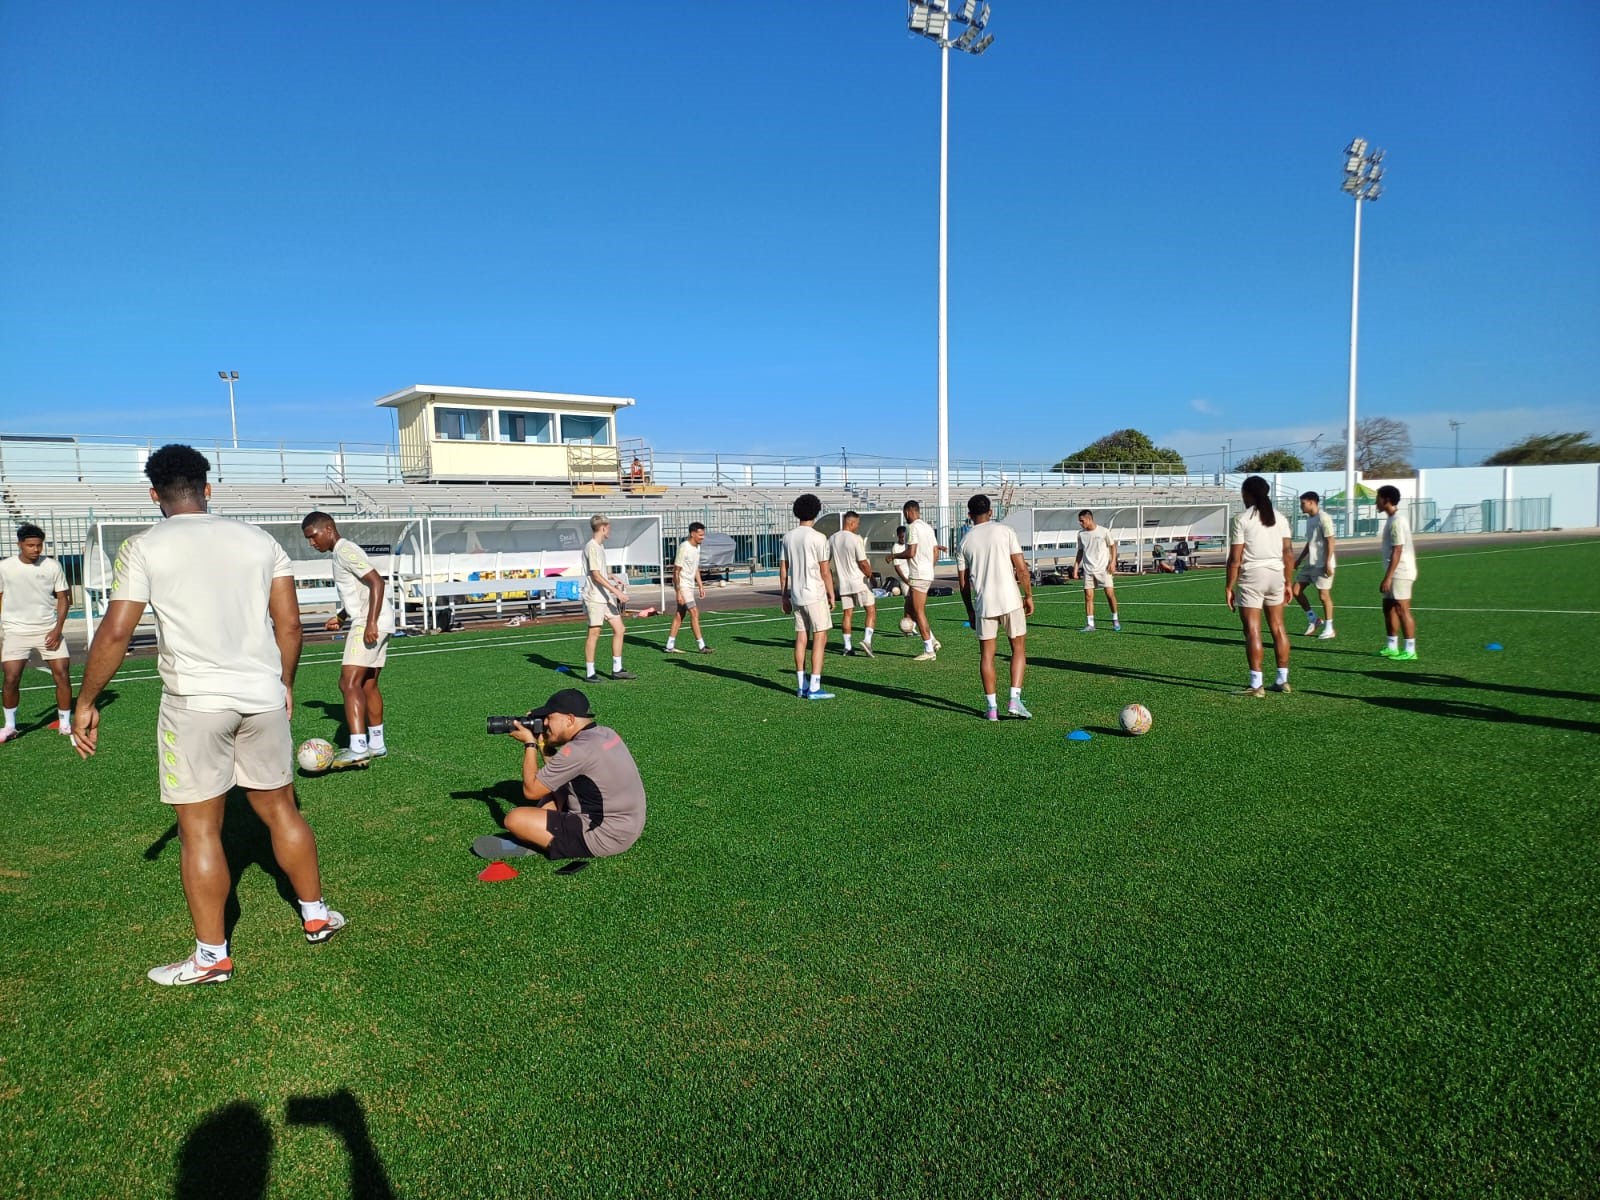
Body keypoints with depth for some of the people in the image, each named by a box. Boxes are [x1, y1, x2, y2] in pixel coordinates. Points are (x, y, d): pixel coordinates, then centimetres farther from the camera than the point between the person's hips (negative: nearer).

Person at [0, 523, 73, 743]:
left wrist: (58, 629, -7)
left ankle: (65, 723, 6)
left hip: (49, 630, 1)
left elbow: (63, 598, 4)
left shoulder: (52, 566, 0)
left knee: (62, 674, -6)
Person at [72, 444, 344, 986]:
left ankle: (211, 956, 13)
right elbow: (289, 625, 7)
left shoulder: (144, 548, -2)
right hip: (263, 696, 4)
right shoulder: (260, 541, 7)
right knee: (280, 808, 16)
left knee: (199, 827, 5)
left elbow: (115, 632, -6)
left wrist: (86, 703, 4)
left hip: (194, 702, -3)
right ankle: (316, 915, 28)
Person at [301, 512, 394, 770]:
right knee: (368, 685, 15)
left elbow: (377, 582, -19)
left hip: (371, 624, -10)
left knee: (349, 683, -15)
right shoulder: (342, 552, 22)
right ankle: (376, 744, 22)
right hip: (376, 623, 10)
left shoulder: (345, 551, -10)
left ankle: (358, 750, -21)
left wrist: (371, 623, -25)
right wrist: (341, 617, 28)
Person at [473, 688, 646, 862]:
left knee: (515, 819, -13)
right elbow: (559, 773, 19)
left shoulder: (578, 750, -22)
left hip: (606, 838, -10)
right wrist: (542, 743, 8)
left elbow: (531, 791, -11)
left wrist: (529, 743, -2)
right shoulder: (605, 734, 6)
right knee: (553, 785, 25)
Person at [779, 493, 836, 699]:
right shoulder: (818, 538, -10)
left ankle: (801, 686, 15)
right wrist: (831, 595, 1)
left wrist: (785, 596, 16)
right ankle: (814, 688, -7)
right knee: (820, 638, -2)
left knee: (801, 637, 11)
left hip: (796, 595, 6)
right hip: (815, 594, -6)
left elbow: (783, 570, 9)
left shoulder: (788, 537, 6)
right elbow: (825, 571, -9)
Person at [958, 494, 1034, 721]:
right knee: (1019, 648, 12)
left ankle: (992, 707, 8)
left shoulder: (966, 540, 7)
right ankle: (1014, 700, 0)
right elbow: (1022, 568, -5)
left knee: (986, 654, 10)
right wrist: (1029, 596, 6)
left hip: (983, 603, 2)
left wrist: (970, 611, 18)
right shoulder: (1005, 531, 0)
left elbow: (964, 581, 9)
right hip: (1010, 600, -2)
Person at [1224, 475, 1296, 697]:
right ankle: (1282, 680, 20)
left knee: (1252, 630, -3)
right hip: (1276, 574, 6)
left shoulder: (1241, 520, -7)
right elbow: (1289, 553, 7)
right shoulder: (1279, 518, 8)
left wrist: (1229, 587, -5)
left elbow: (1235, 559, -10)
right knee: (1278, 627, 14)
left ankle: (1256, 685, -4)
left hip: (1251, 577, -6)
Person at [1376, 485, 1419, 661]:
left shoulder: (1396, 521, -17)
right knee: (1388, 607, 14)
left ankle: (1410, 651, -3)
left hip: (1400, 573, -10)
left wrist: (1387, 577, -22)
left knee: (1402, 609, -7)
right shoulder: (1394, 519, 14)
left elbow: (1397, 551, -21)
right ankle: (1392, 647, 20)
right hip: (1397, 573, 10)